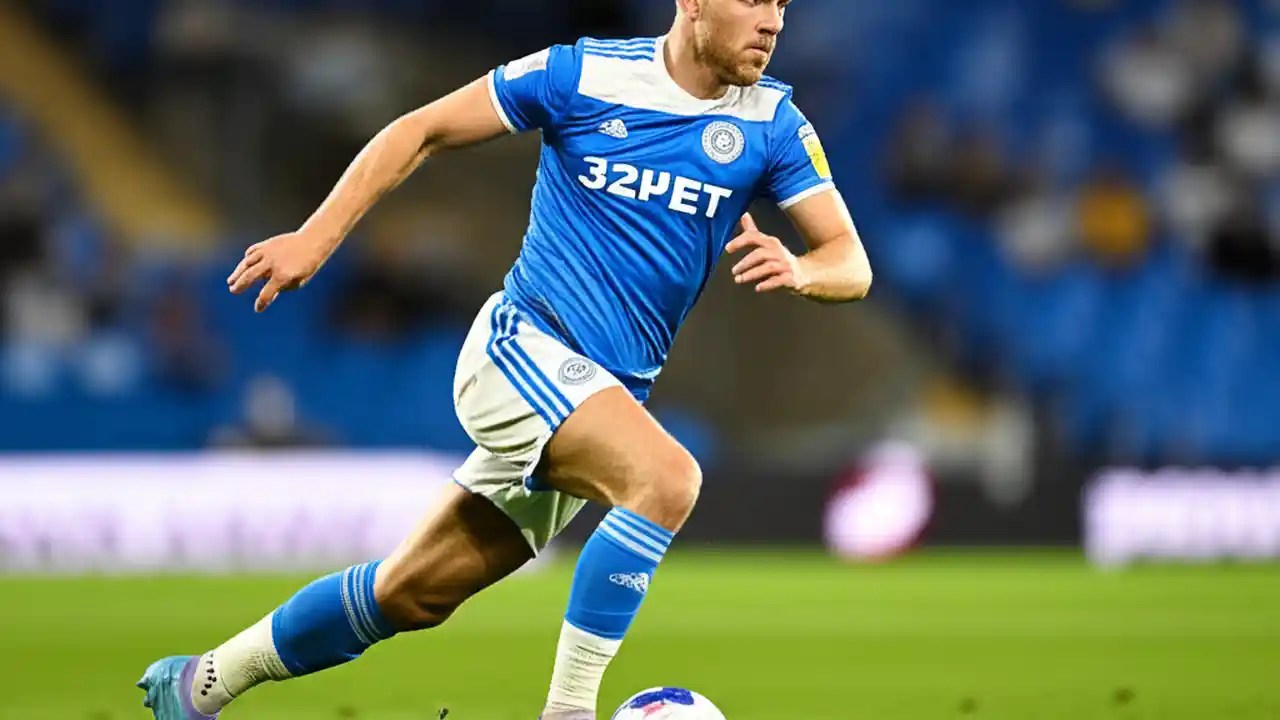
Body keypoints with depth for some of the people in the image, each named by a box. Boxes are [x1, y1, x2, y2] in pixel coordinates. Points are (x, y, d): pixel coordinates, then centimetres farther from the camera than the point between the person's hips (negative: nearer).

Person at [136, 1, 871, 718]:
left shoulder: (774, 122, -1)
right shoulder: (583, 73, -9)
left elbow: (851, 264, -5)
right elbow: (423, 131, 1)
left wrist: (799, 269, -29)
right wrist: (317, 236, -6)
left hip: (609, 397, 5)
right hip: (521, 345, -5)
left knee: (413, 593, 10)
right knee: (667, 479, -31)